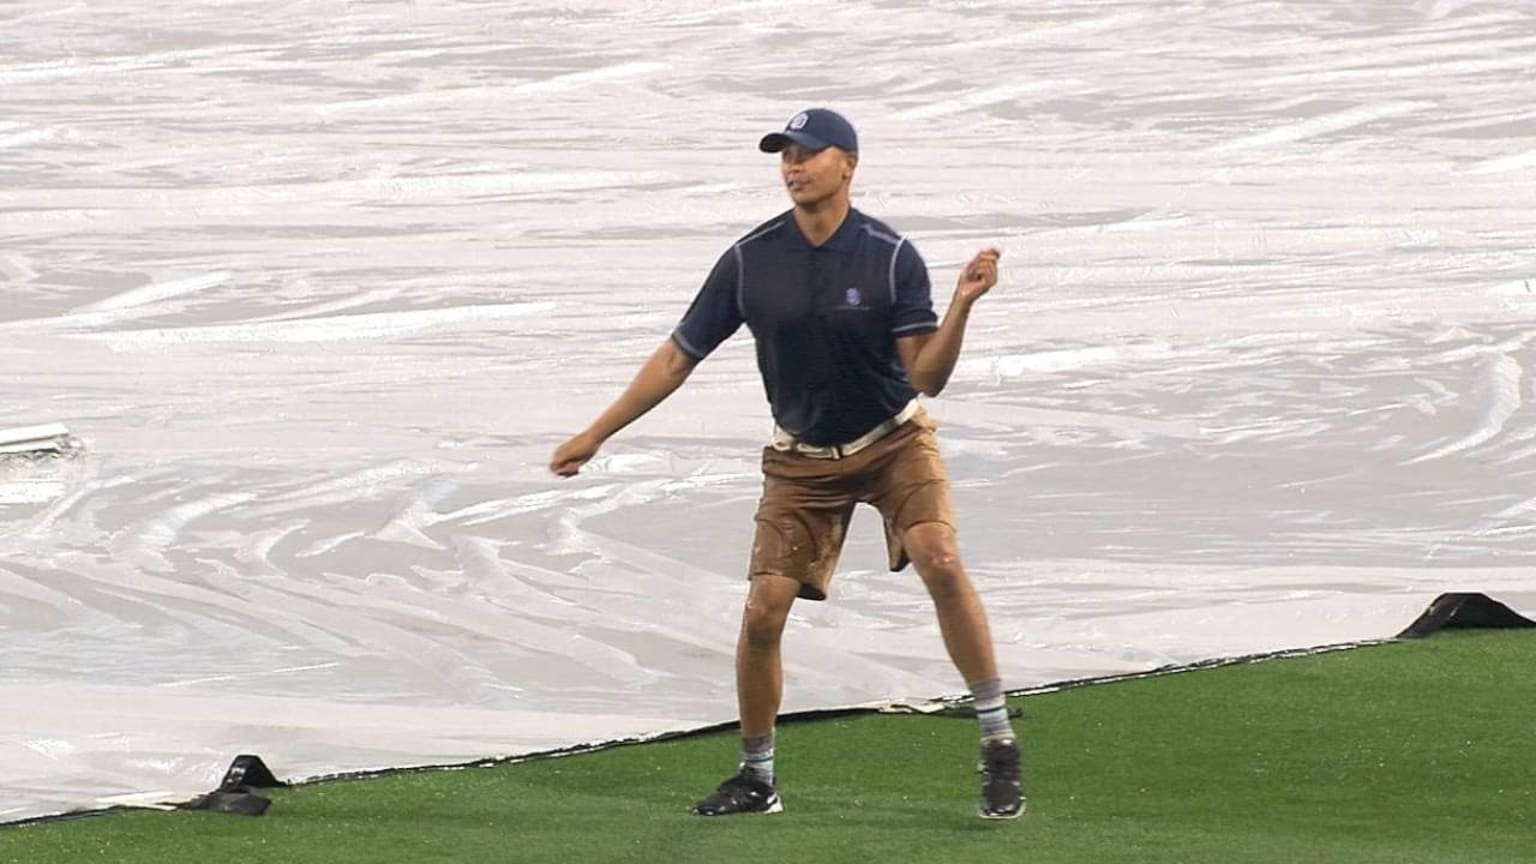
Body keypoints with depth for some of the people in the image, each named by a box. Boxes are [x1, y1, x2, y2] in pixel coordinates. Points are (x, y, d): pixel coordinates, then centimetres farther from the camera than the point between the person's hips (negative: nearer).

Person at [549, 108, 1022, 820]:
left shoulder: (890, 256, -14)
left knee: (940, 561, -26)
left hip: (894, 441, -2)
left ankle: (998, 746, -17)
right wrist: (595, 435, -1)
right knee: (762, 610, -8)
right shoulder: (751, 260, -9)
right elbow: (677, 358, -1)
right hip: (803, 459, 2)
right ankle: (756, 779, 11)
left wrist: (962, 305, -32)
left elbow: (928, 377, -15)